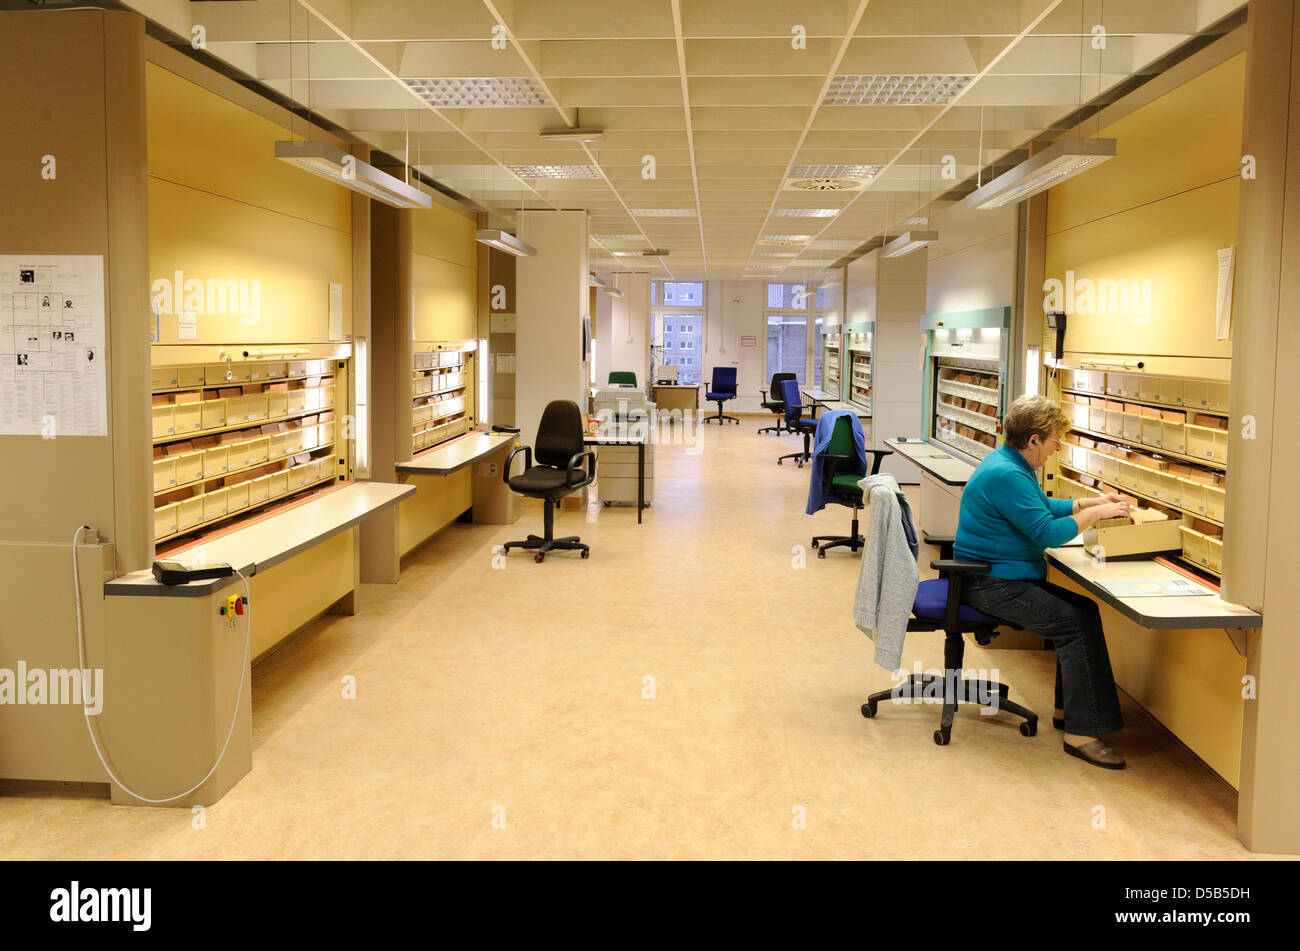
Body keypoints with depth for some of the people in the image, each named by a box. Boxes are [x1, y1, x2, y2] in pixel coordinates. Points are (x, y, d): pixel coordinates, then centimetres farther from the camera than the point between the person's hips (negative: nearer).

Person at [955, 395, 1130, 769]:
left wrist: (1091, 502, 17)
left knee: (1085, 610, 4)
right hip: (992, 584, -11)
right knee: (1079, 625, -17)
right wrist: (1094, 514, -10)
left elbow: (1043, 508, 27)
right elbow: (1048, 532, -22)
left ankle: (1067, 710, 10)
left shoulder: (1011, 464, 13)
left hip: (1002, 577, 11)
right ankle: (1082, 732, -14)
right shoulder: (1006, 475, -22)